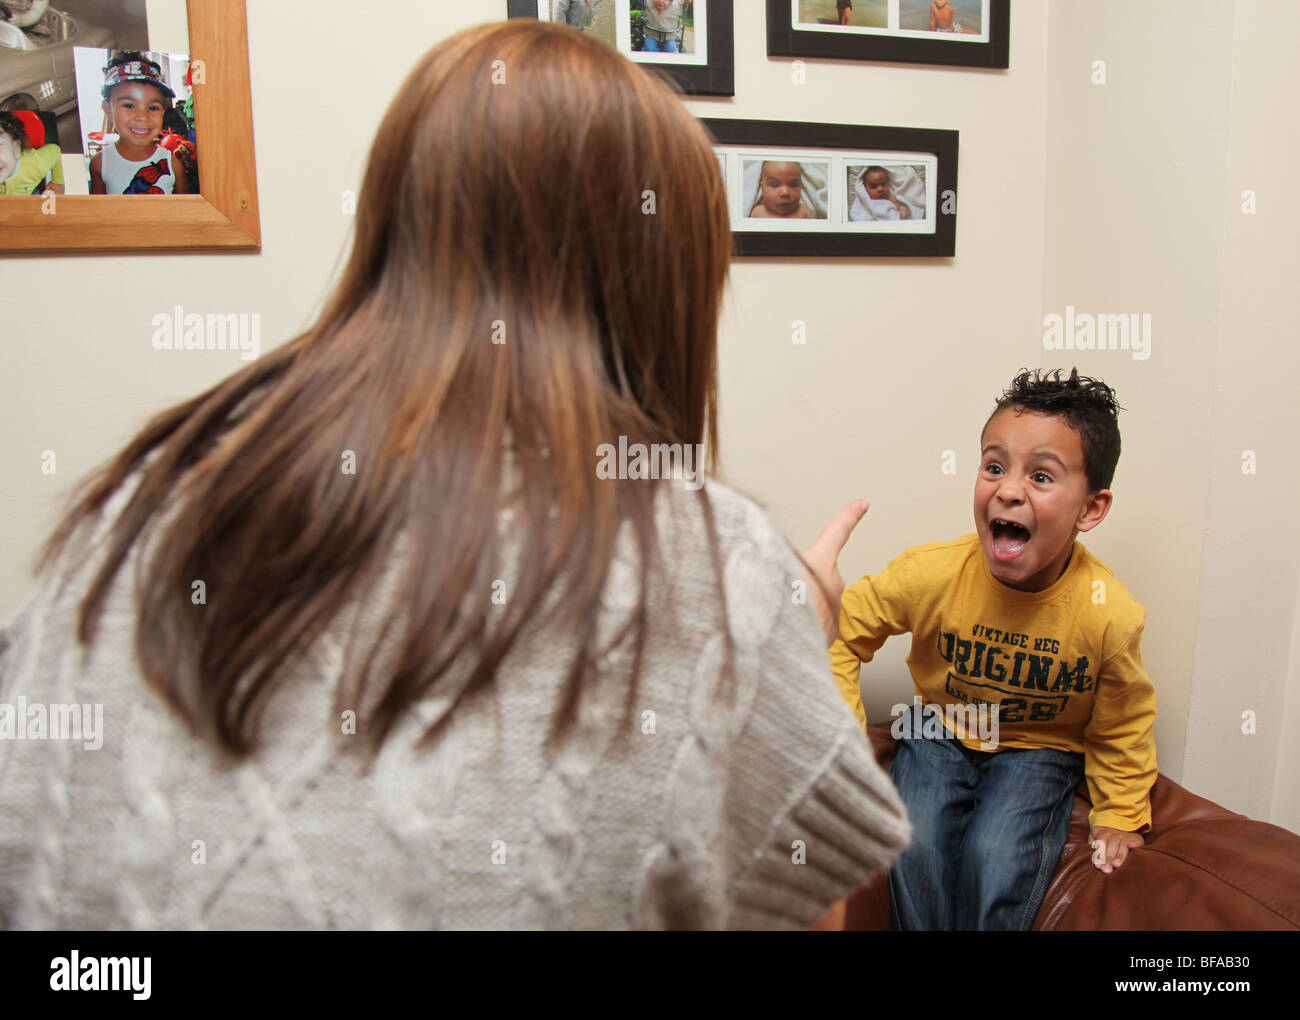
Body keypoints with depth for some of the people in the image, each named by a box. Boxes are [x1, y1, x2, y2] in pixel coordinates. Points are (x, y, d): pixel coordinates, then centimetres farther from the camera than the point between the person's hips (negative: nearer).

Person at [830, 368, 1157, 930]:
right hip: (941, 730, 1)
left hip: (1040, 747, 0)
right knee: (916, 842, -24)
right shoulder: (932, 573, -24)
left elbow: (1122, 727, -3)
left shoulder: (1110, 614, -23)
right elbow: (839, 632, -9)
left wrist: (1120, 816, 5)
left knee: (995, 854, -26)